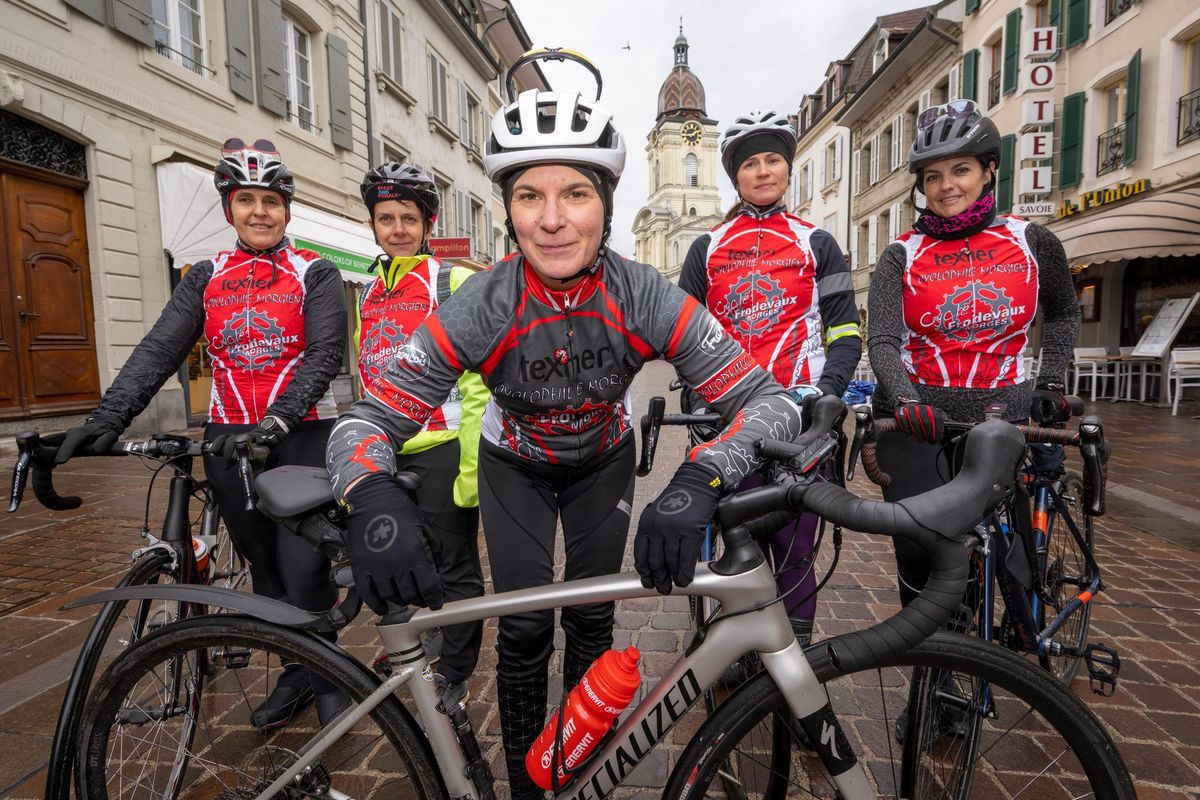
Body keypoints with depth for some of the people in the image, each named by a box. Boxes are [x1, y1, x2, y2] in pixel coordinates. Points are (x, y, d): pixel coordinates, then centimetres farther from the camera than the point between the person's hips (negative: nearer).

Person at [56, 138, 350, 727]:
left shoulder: (315, 274, 0)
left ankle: (327, 678, 16)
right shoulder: (207, 277, 11)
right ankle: (295, 673, 31)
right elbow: (160, 349, 1)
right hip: (230, 440, 4)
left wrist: (279, 419, -26)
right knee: (264, 568, 13)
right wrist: (108, 418, -13)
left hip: (302, 435, -4)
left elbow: (324, 353, -13)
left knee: (303, 571, -6)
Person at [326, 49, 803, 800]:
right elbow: (366, 419, -28)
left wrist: (700, 479, -52)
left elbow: (771, 400, -32)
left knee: (592, 617, 8)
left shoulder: (648, 297, -30)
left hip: (603, 462, 1)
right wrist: (375, 499, -51)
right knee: (524, 629, -1)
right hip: (515, 466, 0)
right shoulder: (482, 306, -30)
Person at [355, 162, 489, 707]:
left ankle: (453, 677, 24)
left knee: (455, 571, 6)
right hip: (386, 454, 7)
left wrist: (472, 463, -15)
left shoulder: (455, 283, -7)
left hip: (442, 450, -6)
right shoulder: (371, 294, 15)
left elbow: (476, 381, -12)